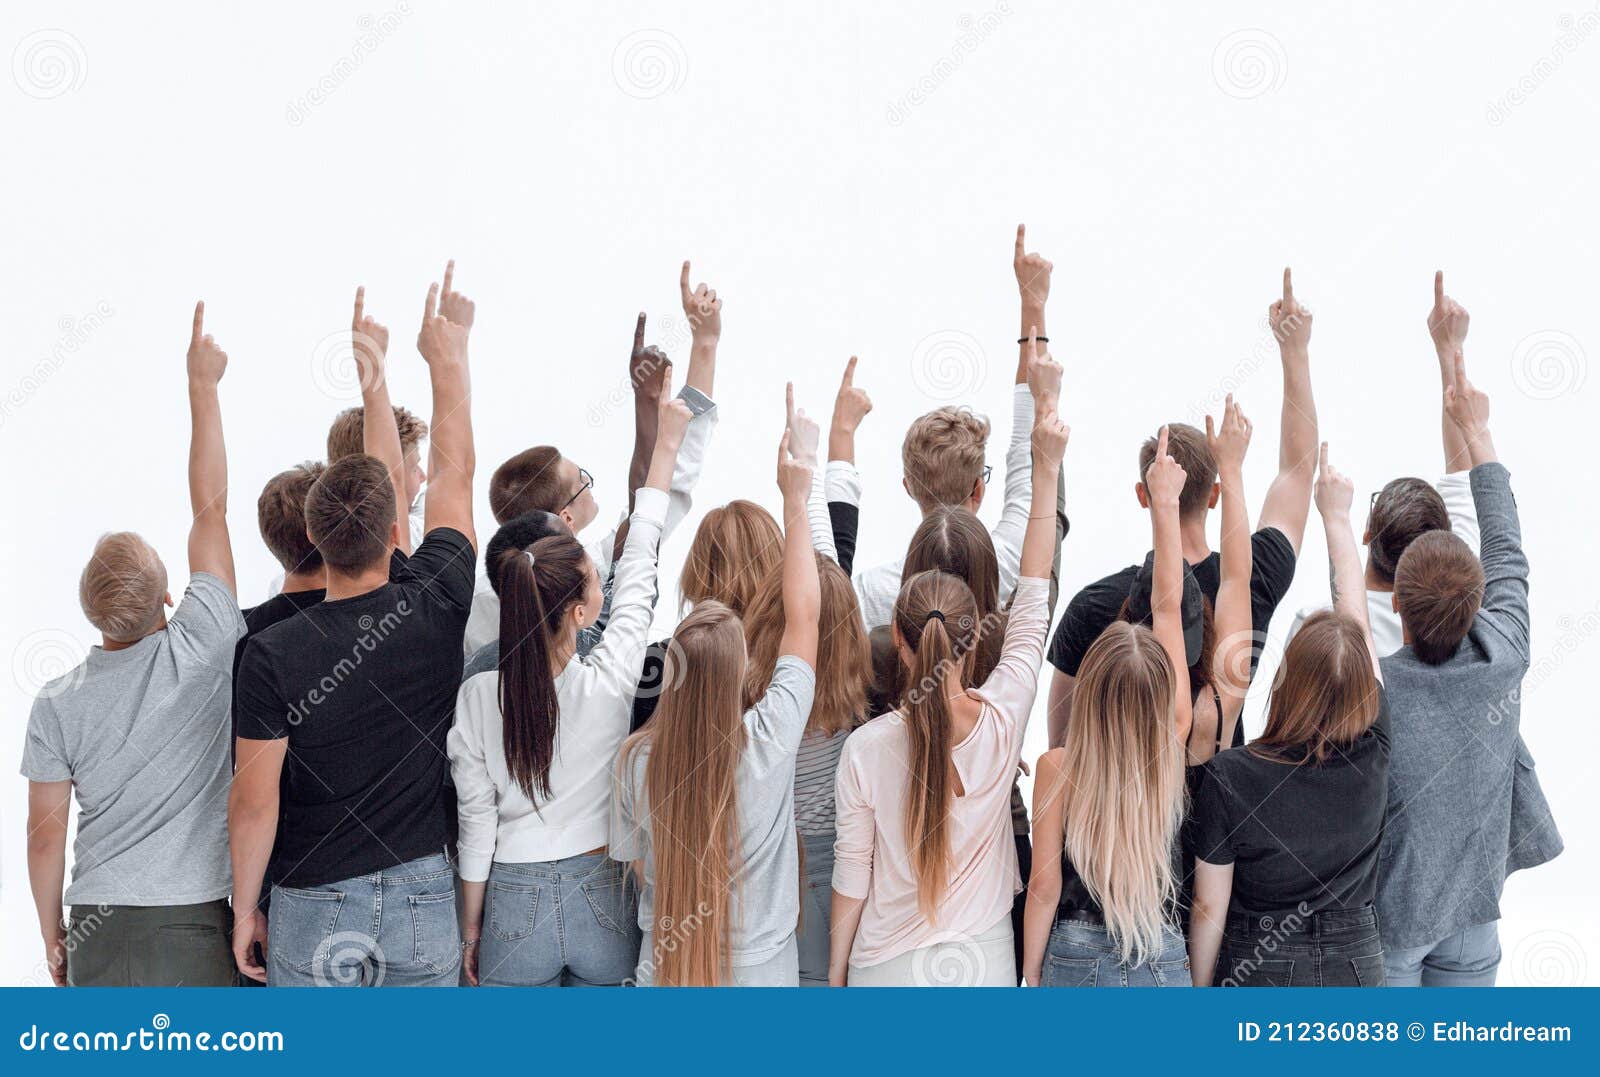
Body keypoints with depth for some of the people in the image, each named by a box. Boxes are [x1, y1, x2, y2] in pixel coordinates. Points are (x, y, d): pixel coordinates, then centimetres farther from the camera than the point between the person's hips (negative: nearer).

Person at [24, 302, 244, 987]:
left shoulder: (57, 703, -4)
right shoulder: (203, 651, -10)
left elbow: (45, 832, 0)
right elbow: (210, 506, -2)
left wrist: (52, 933, 14)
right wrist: (203, 385, 6)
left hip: (100, 929, 2)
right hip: (196, 927, -2)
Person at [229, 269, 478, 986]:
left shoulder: (271, 655, -14)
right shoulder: (434, 608, -9)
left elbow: (254, 803, -9)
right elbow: (451, 474, 7)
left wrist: (244, 910, 6)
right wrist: (447, 357, 19)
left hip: (314, 913, -1)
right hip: (422, 900, 2)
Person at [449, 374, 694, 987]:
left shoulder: (477, 696, -11)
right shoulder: (609, 683, -14)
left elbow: (476, 820, -4)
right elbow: (638, 564, -2)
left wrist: (469, 929, 9)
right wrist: (667, 440, 9)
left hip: (515, 909, 0)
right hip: (603, 905, 0)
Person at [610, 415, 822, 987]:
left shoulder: (636, 757, -14)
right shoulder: (768, 741, -20)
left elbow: (637, 864, 0)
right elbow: (803, 613, -12)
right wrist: (794, 501, -5)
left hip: (664, 968, 2)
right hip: (760, 971, -1)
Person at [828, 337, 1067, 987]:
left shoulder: (867, 747, -16)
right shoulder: (1002, 720, -13)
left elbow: (852, 871, -7)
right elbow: (1034, 595, -2)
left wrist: (835, 968, 9)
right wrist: (1046, 469, 2)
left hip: (887, 969, -1)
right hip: (982, 965, 1)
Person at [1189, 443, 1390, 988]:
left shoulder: (1230, 775, -19)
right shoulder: (1372, 753, -12)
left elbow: (1209, 908, -11)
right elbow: (1355, 613, 0)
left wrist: (1199, 993, 5)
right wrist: (1336, 515, 10)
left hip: (1257, 973, -2)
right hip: (1355, 967, 2)